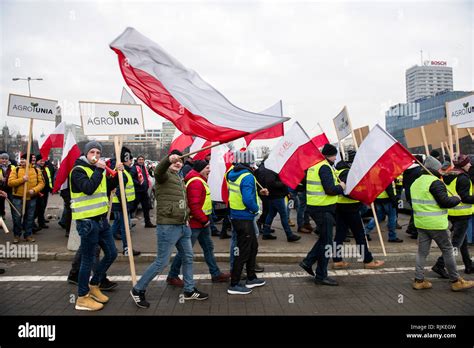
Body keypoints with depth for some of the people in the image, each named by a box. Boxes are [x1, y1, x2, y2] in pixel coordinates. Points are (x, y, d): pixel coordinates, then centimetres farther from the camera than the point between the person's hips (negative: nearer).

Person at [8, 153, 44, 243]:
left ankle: (28, 235, 21)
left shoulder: (36, 170, 3)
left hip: (32, 198, 1)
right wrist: (22, 179, -22)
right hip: (18, 198, -1)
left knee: (30, 218, 9)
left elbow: (41, 183, 0)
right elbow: (10, 182, -8)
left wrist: (34, 190, -16)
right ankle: (16, 235, 18)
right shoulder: (16, 170, 0)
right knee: (17, 217, 2)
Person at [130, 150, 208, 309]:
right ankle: (138, 290, 15)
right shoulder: (165, 175, -8)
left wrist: (186, 217, 11)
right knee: (161, 262, -2)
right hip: (168, 226, -9)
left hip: (182, 226, 9)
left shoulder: (179, 178, 17)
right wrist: (169, 159, -54)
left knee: (188, 258, 15)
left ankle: (189, 291, 30)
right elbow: (158, 171, -35)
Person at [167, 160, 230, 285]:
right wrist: (204, 220, -18)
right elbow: (194, 206, -27)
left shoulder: (200, 181, 15)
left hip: (202, 223, 11)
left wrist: (206, 219, 15)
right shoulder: (196, 182, -20)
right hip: (195, 223, -11)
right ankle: (172, 276, 14)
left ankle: (216, 274, 25)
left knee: (208, 248, 16)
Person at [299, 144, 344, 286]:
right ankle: (321, 276, 9)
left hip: (313, 205, 10)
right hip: (323, 208, -10)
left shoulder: (314, 165, 14)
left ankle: (308, 261, 24)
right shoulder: (325, 167, -16)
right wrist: (340, 187, -5)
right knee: (326, 242, 0)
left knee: (324, 238, 23)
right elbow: (330, 189, -25)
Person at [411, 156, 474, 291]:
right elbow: (444, 202, -18)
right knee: (448, 250, 5)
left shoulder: (416, 182, 12)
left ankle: (419, 280, 13)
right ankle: (456, 281, 15)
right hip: (436, 224, -8)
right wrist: (457, 199, -1)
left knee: (422, 251, 11)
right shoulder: (435, 182, -15)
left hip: (420, 223, 8)